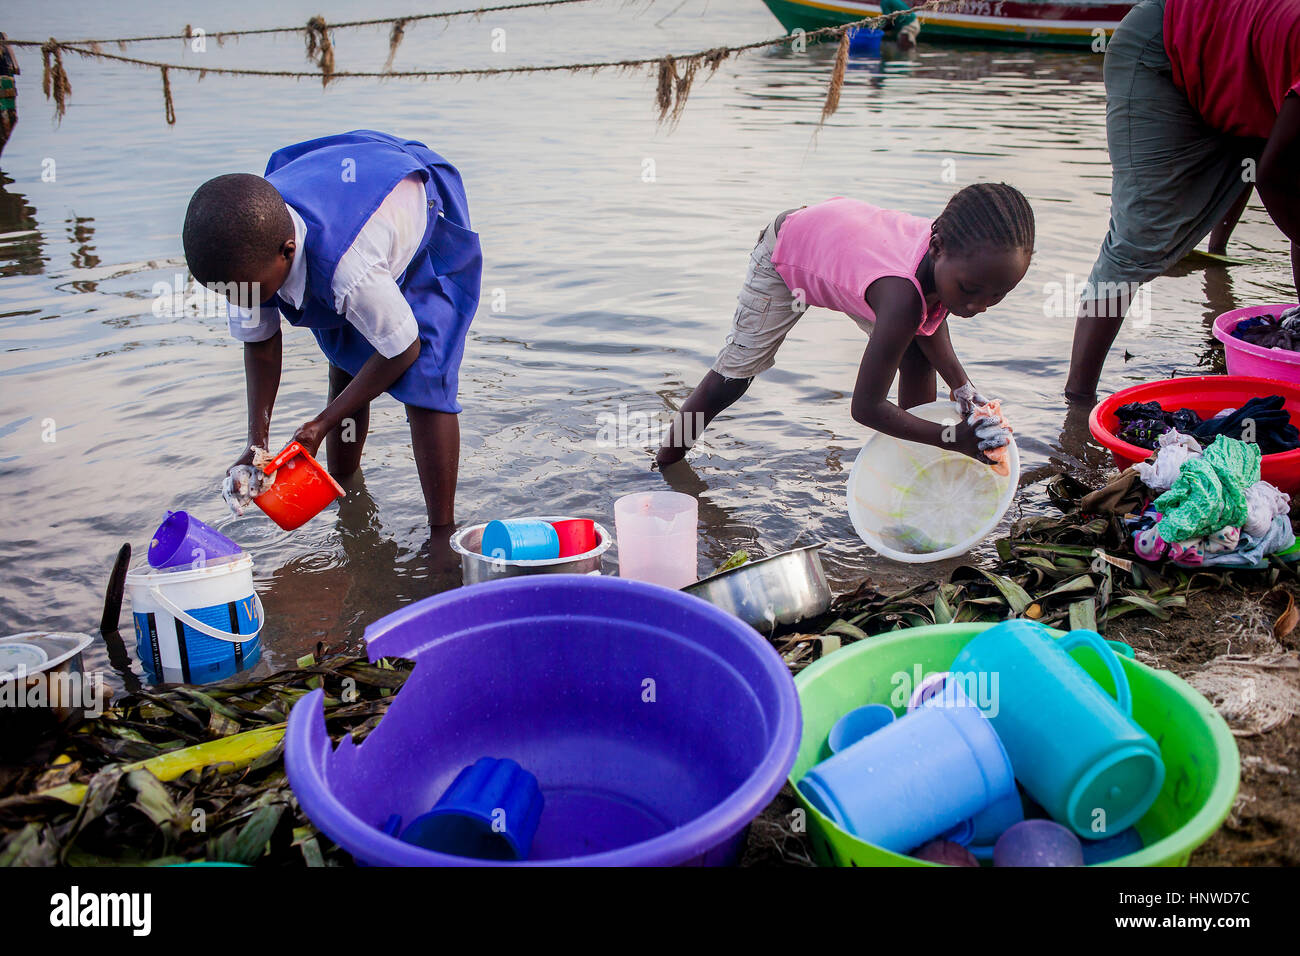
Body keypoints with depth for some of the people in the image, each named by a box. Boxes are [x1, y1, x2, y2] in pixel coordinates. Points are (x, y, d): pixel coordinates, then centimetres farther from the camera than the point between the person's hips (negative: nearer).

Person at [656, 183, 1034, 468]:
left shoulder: (960, 254, -28)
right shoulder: (901, 296, -48)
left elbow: (930, 319, -4)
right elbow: (866, 407, -40)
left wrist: (961, 385, -17)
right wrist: (953, 437, -39)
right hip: (787, 253, -6)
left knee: (918, 354, -3)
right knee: (731, 378, 5)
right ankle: (664, 467, 26)